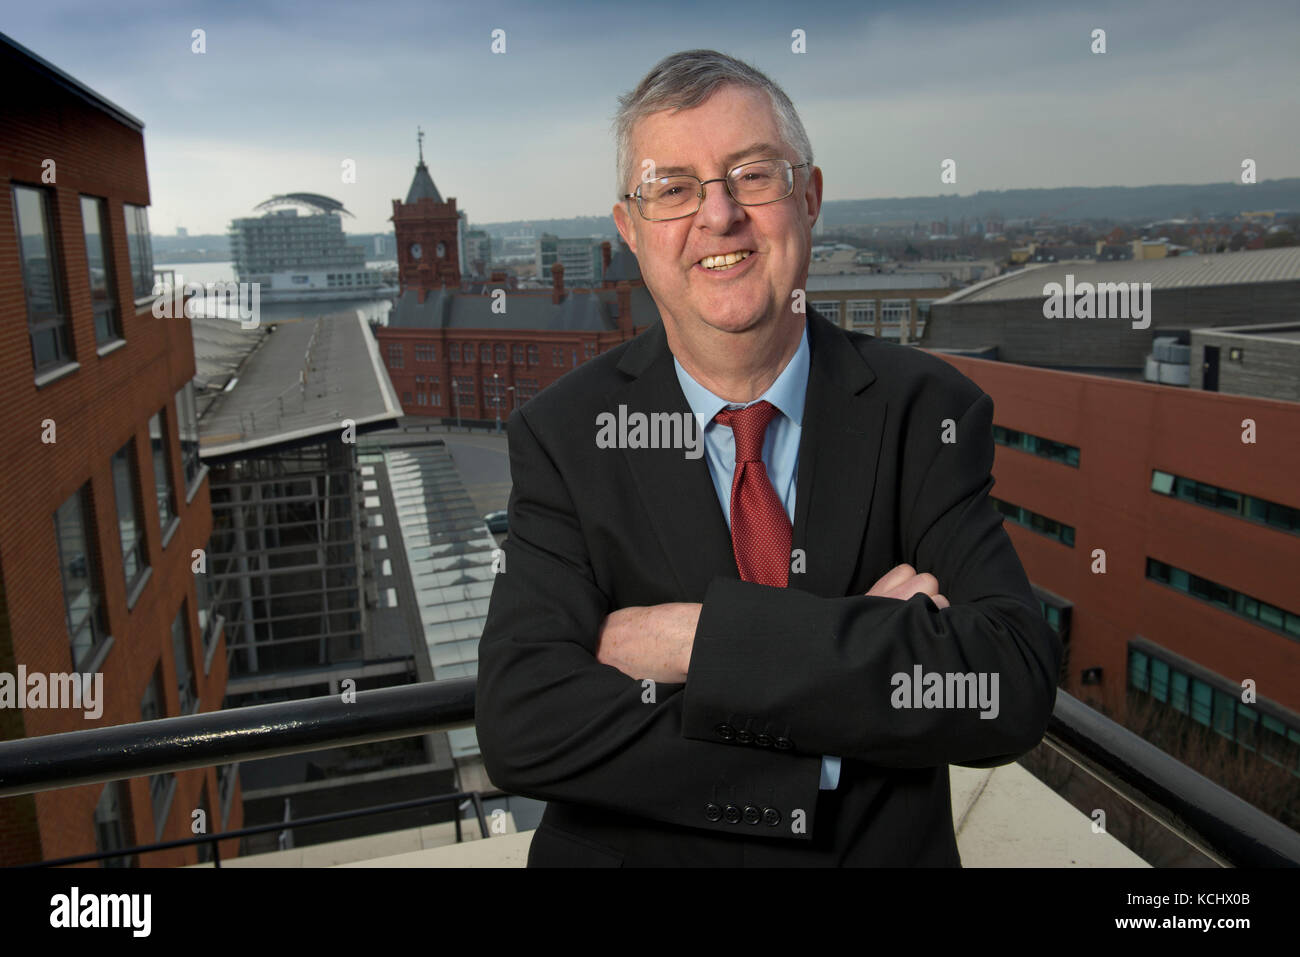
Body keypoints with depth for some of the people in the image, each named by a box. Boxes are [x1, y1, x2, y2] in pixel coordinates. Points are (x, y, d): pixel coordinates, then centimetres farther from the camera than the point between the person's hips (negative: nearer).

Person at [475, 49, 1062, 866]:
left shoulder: (926, 412, -14)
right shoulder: (565, 434, -14)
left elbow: (1015, 687, -25)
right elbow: (521, 727, -25)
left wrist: (703, 634, -30)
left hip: (887, 850, 1)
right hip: (632, 853, 0)